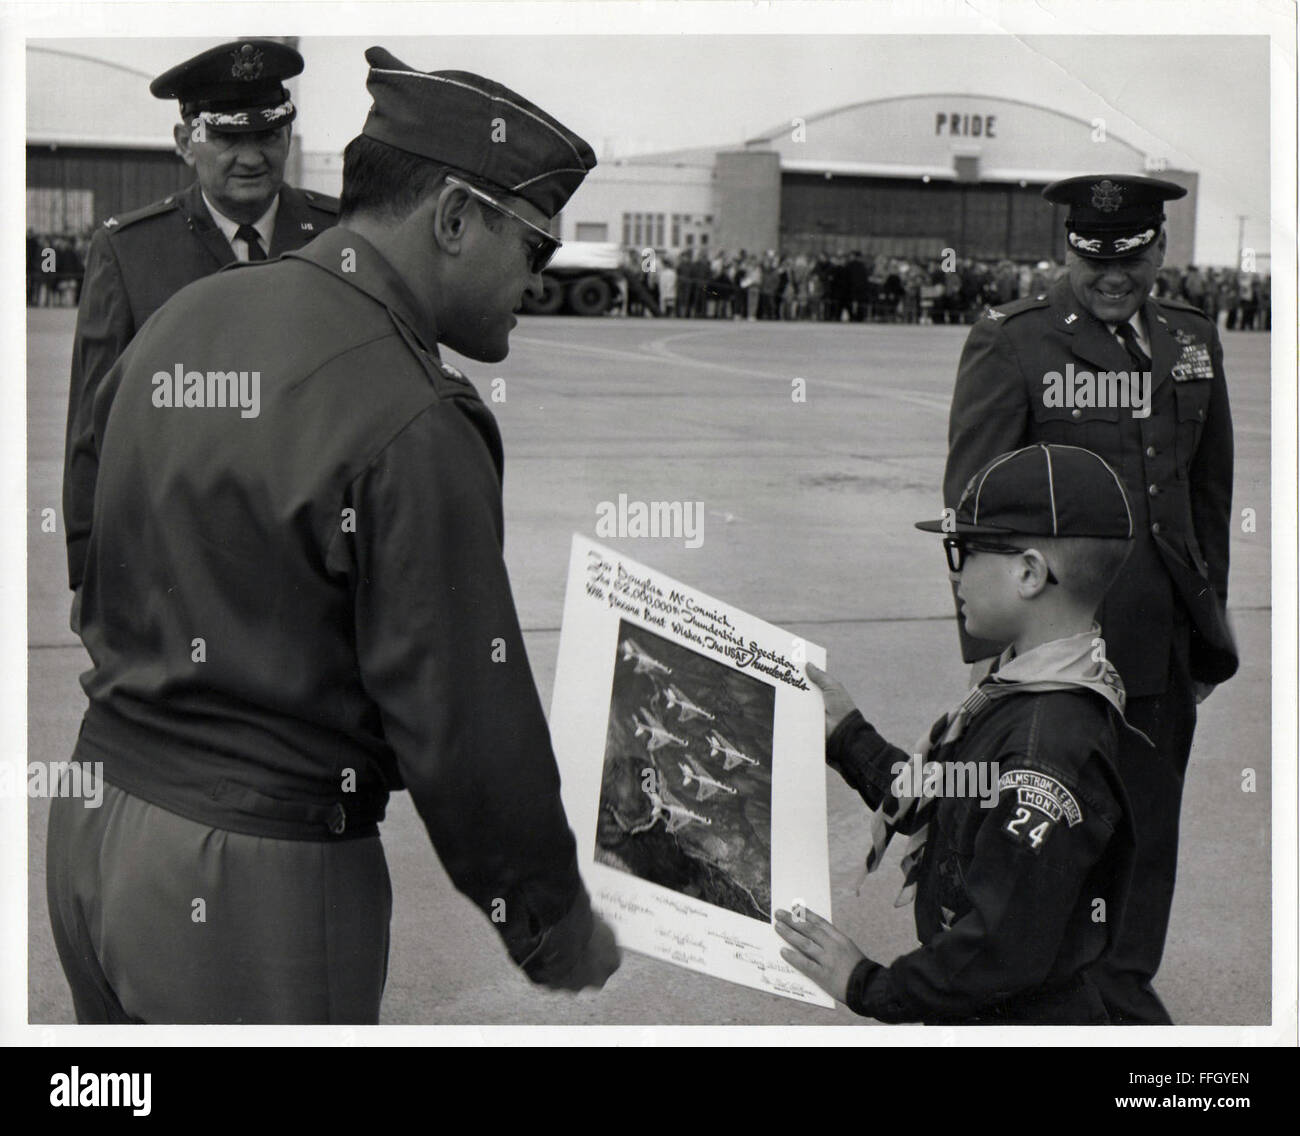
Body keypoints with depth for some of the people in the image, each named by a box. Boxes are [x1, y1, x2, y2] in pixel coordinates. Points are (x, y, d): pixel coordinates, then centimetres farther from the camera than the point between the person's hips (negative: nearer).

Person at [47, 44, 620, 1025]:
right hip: (261, 873, -8)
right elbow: (461, 717, -18)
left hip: (92, 828, 8)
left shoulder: (183, 319, 6)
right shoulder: (412, 426, -20)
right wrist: (555, 925, -5)